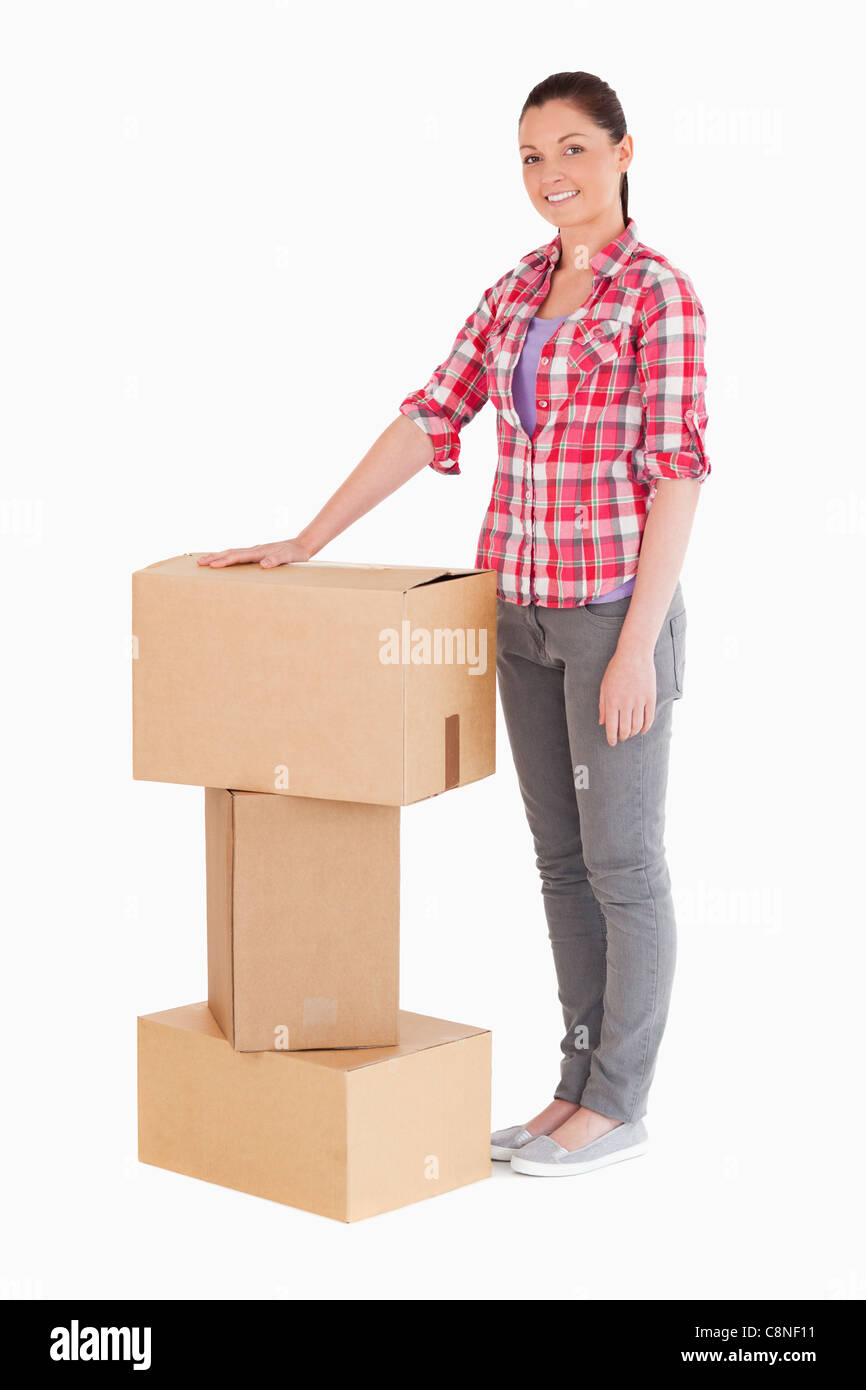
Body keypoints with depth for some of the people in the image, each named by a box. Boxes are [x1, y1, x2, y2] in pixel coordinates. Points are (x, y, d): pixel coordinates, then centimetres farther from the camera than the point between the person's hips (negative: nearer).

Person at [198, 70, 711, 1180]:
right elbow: (431, 418, 11)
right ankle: (579, 1086, 22)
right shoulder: (515, 292, 10)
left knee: (621, 859, 2)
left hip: (616, 613, -7)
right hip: (526, 612, 7)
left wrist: (638, 646, -18)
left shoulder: (660, 295, -11)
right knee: (561, 856, 12)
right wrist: (307, 542, 7)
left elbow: (677, 471, -15)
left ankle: (618, 1105, 13)